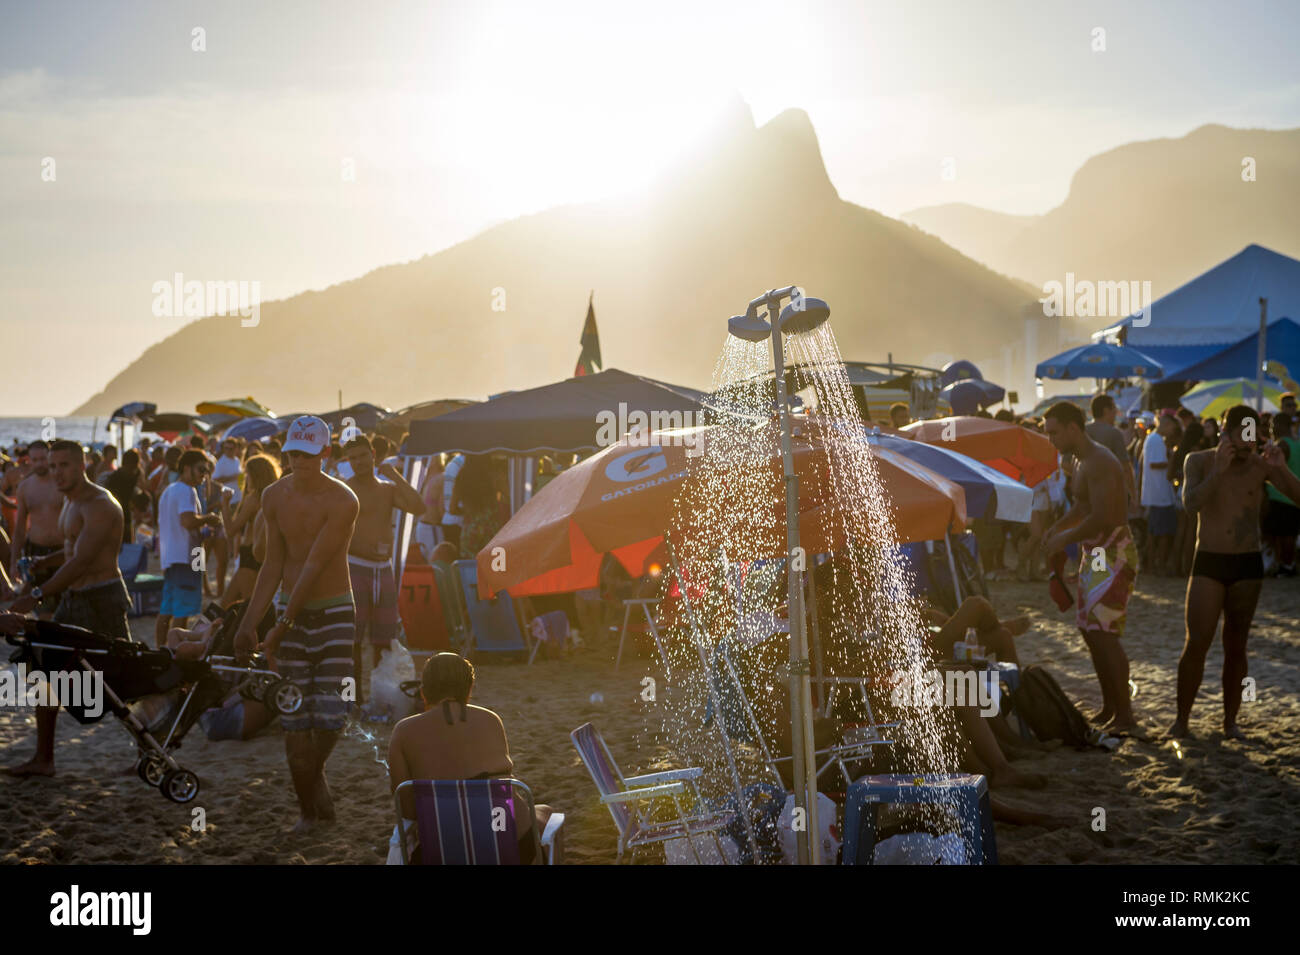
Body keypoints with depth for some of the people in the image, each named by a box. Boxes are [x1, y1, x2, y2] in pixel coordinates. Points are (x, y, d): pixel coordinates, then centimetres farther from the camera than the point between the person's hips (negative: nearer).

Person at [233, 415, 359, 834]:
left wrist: (282, 626, -20)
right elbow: (274, 565, 6)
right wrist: (248, 623, 0)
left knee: (330, 713, -10)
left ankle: (317, 774, 21)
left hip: (334, 612, -4)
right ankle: (308, 810, 12)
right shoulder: (274, 496, 1)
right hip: (292, 611, 4)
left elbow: (314, 567, -18)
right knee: (294, 719, 0)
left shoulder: (342, 501, -15)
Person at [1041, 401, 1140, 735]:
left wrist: (1065, 539, -15)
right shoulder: (1081, 461, 14)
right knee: (1090, 630, 13)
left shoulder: (1099, 463, -19)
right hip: (1094, 554, 11)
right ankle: (1109, 707, 22)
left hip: (1114, 554, -11)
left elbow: (1102, 517, -26)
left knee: (1104, 632, -14)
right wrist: (1057, 528, 11)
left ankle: (1125, 716, -10)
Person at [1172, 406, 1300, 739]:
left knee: (1236, 645, 6)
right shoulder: (1199, 461, -2)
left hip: (1248, 565, 1)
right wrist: (1219, 470, -26)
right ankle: (1182, 719, 0)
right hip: (1208, 562, -1)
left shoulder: (1260, 464, -1)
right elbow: (1190, 503, -18)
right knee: (1196, 643, -7)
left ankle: (1230, 721, 13)